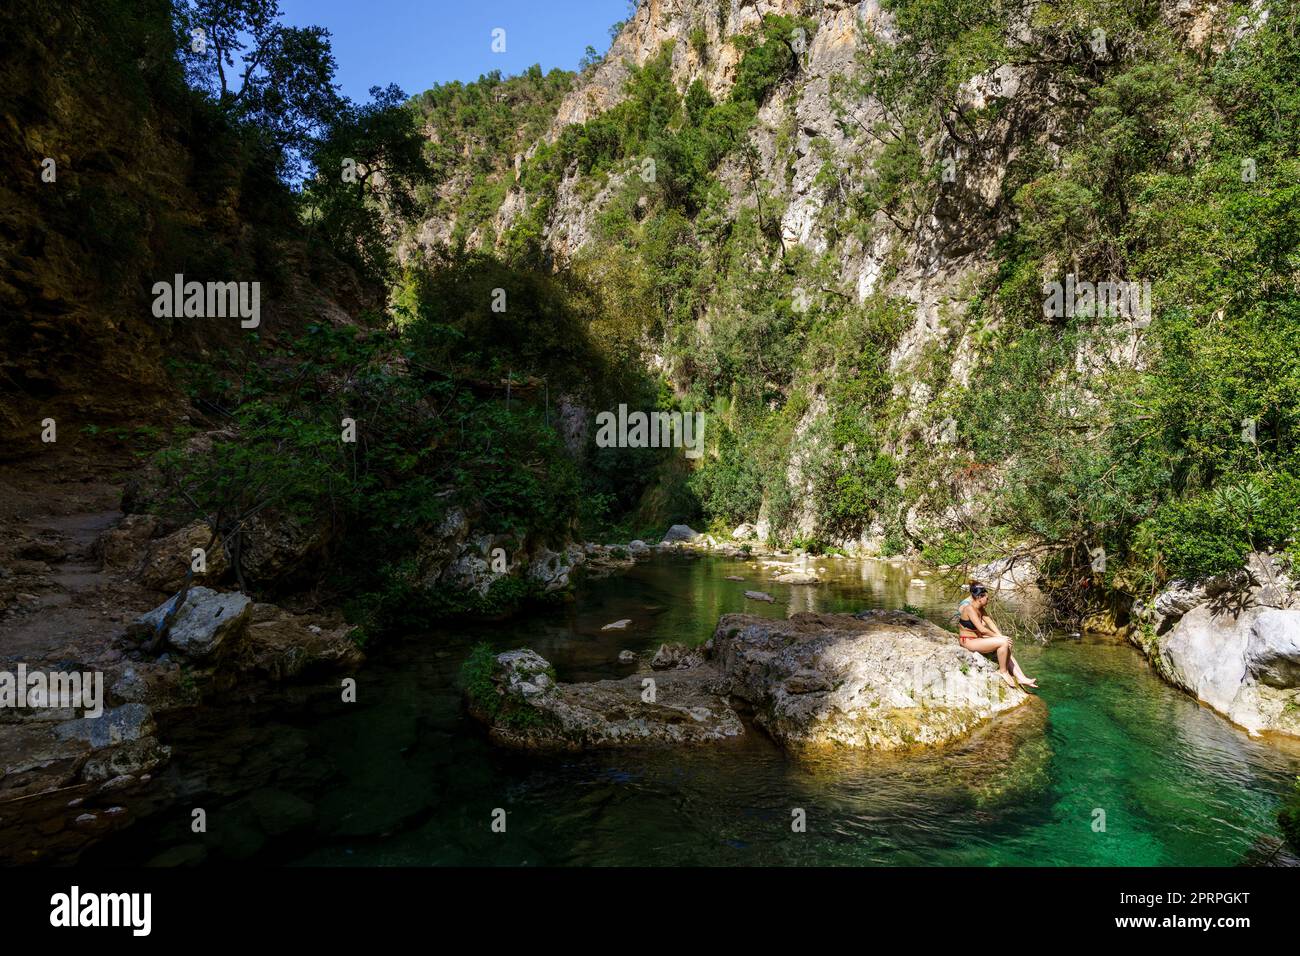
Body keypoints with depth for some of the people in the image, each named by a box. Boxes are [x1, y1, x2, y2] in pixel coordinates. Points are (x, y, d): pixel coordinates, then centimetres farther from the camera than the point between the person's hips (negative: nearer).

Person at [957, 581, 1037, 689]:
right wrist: (999, 637, -14)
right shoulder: (969, 609, -22)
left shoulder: (980, 609, 10)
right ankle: (1003, 671, -2)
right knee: (1003, 643, -19)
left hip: (976, 638, 10)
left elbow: (990, 623, 9)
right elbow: (982, 629, -24)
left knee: (1006, 648, 2)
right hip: (968, 641, -10)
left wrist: (1001, 636, -4)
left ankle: (1021, 678, 4)